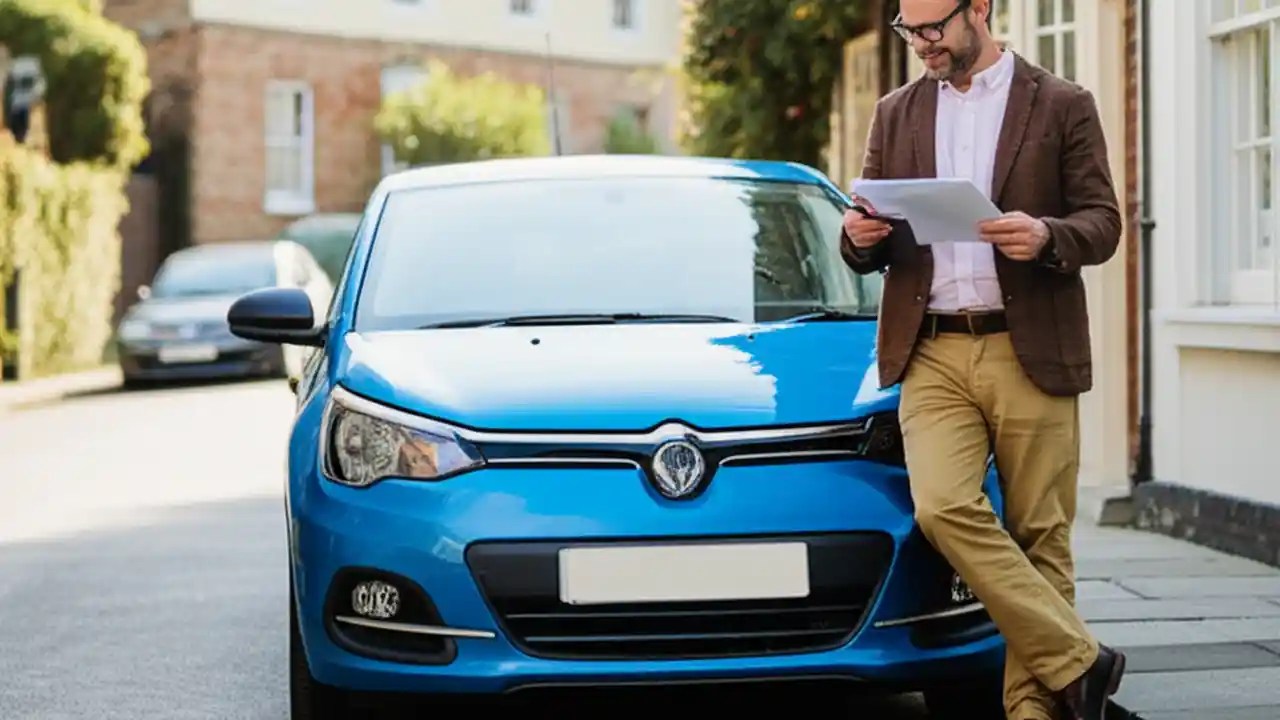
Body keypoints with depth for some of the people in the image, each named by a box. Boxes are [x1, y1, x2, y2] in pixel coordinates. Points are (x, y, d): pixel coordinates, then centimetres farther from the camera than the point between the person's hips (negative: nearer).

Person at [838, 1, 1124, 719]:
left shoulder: (1063, 106, 5)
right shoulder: (896, 114, 15)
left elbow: (1104, 222, 2)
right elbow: (872, 247, 19)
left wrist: (1046, 236, -20)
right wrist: (861, 237, -6)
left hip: (1032, 354, -2)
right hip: (933, 355, 2)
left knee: (1040, 534, -1)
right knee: (944, 508, -18)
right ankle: (1078, 659, -11)